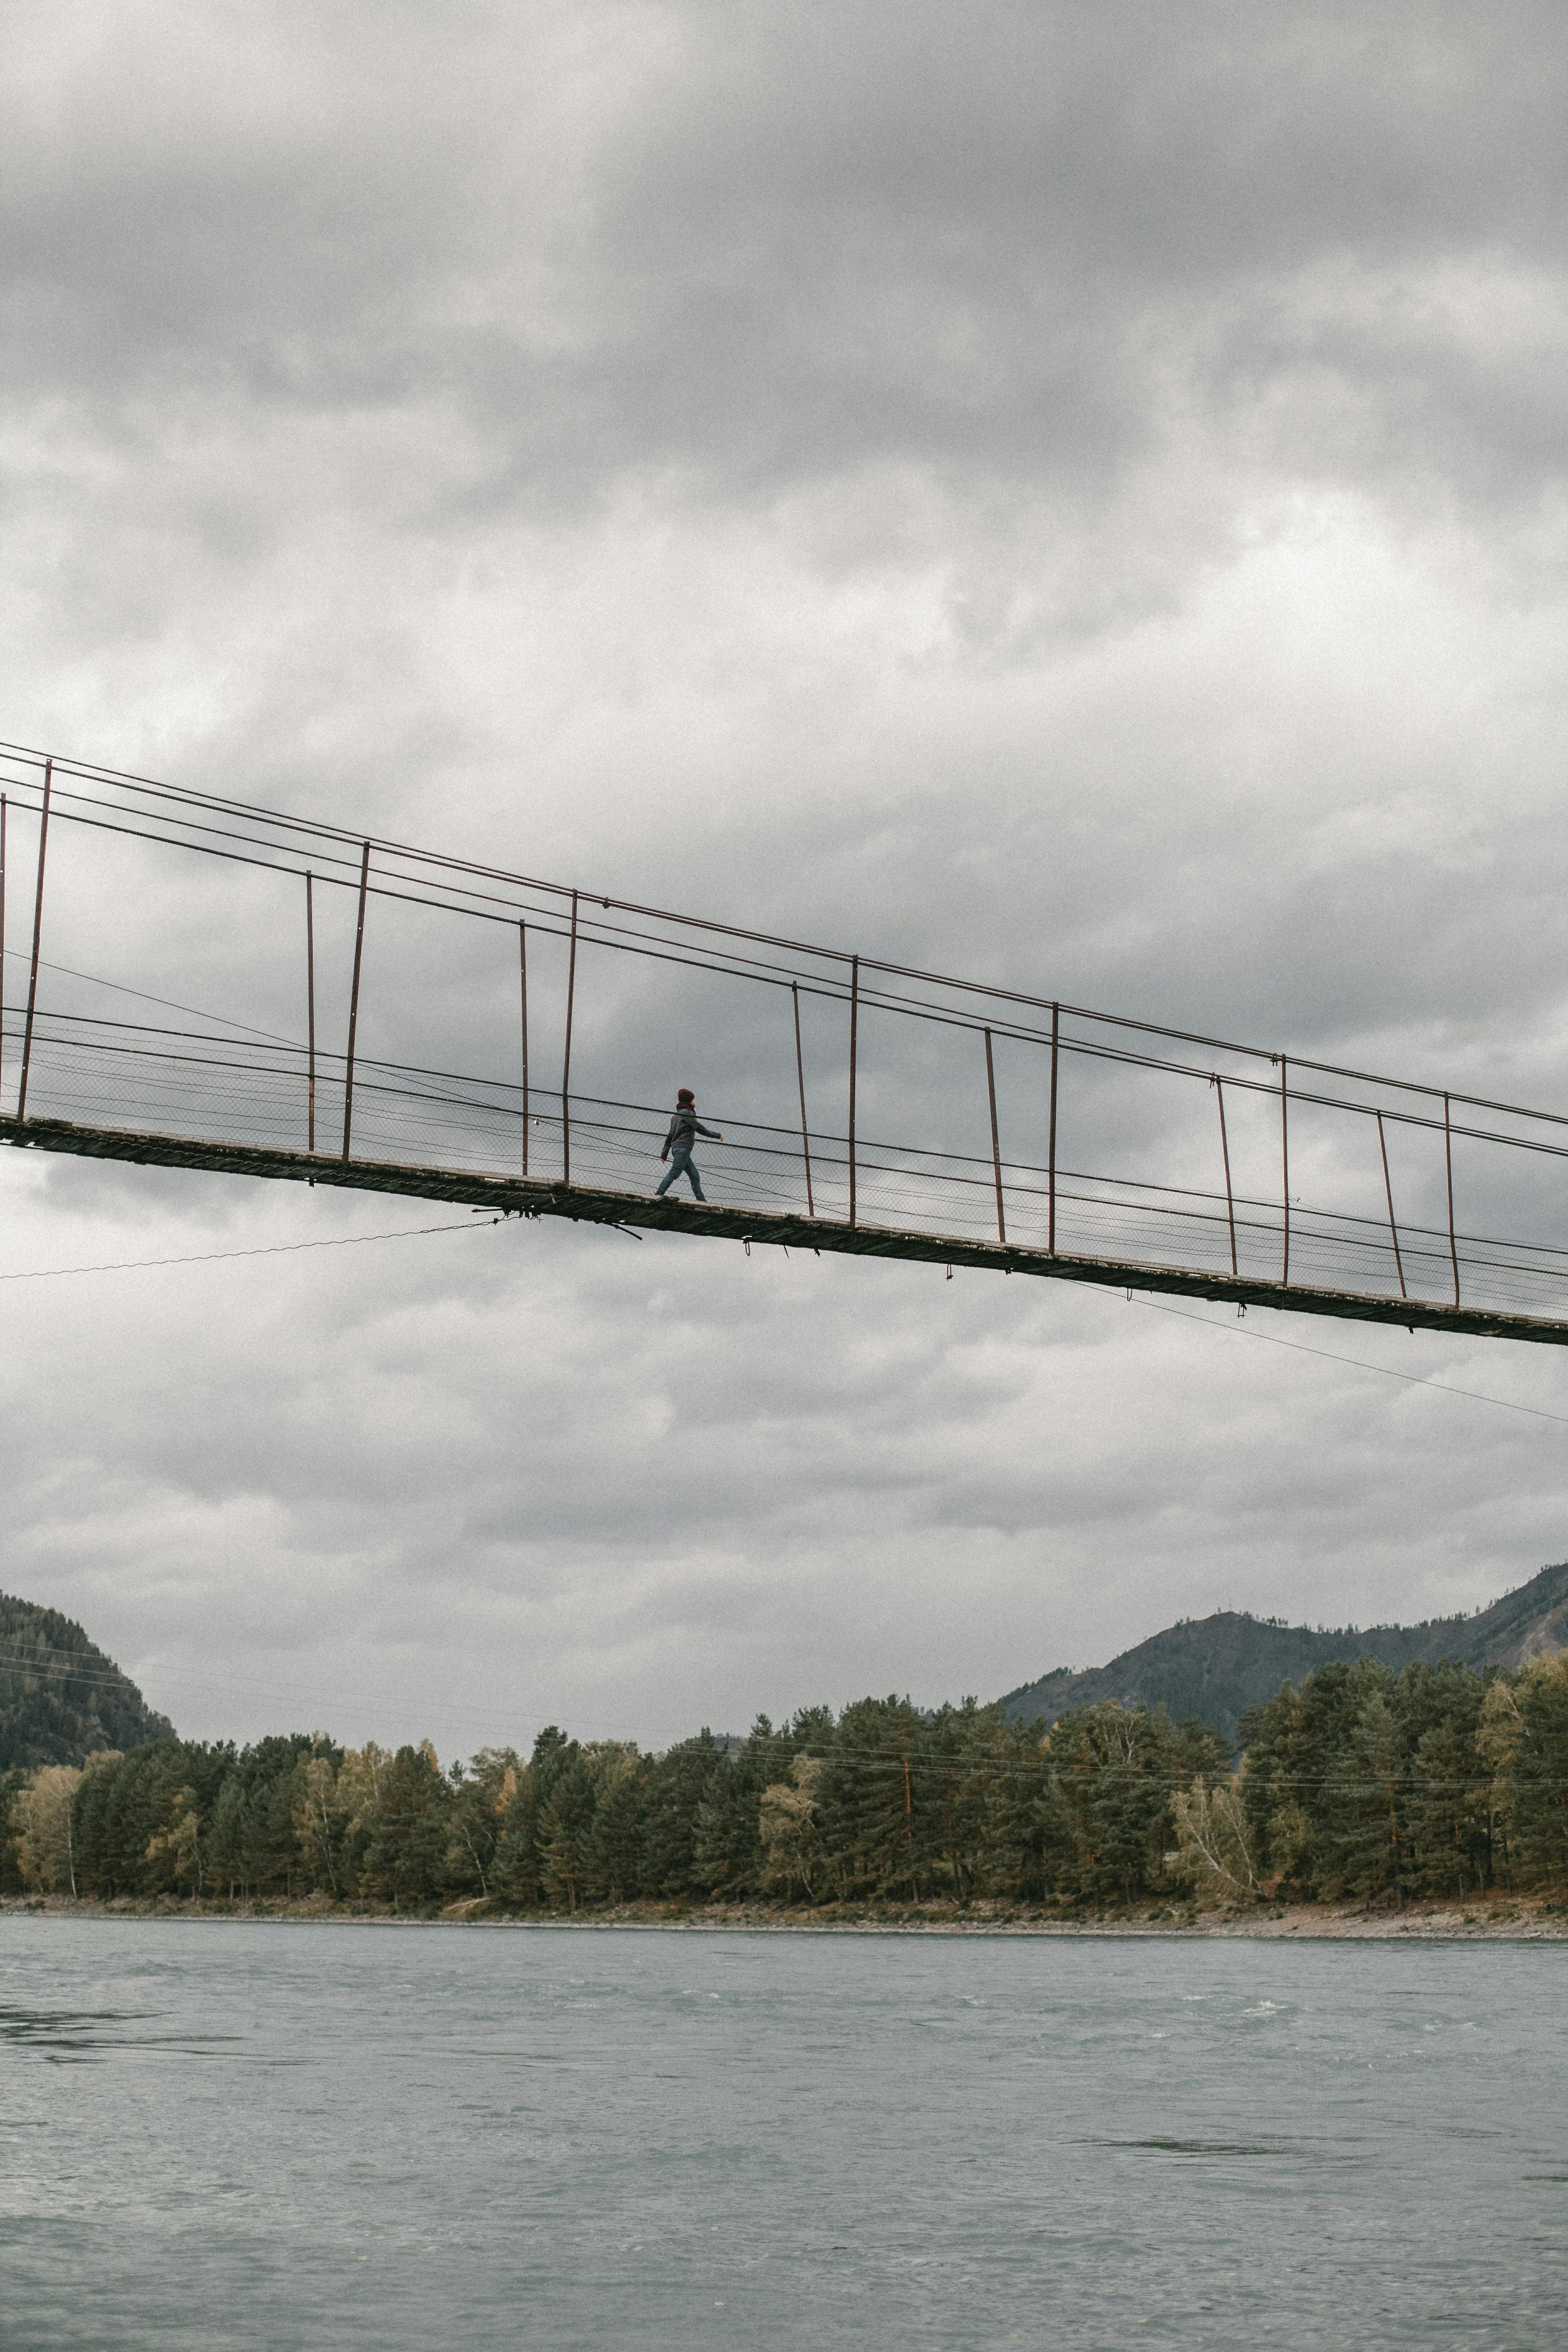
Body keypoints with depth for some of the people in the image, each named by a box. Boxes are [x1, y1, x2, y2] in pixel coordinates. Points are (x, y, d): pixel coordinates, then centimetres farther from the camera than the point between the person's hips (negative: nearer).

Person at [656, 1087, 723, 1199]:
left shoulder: (677, 1115, 26)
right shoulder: (687, 1113, -3)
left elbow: (670, 1136, 25)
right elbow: (700, 1129, -8)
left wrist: (664, 1154, 25)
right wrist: (718, 1136, 2)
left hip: (676, 1148, 10)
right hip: (683, 1148, -10)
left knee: (695, 1176, 7)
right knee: (674, 1173, -20)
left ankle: (702, 1201, 4)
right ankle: (659, 1195, -30)